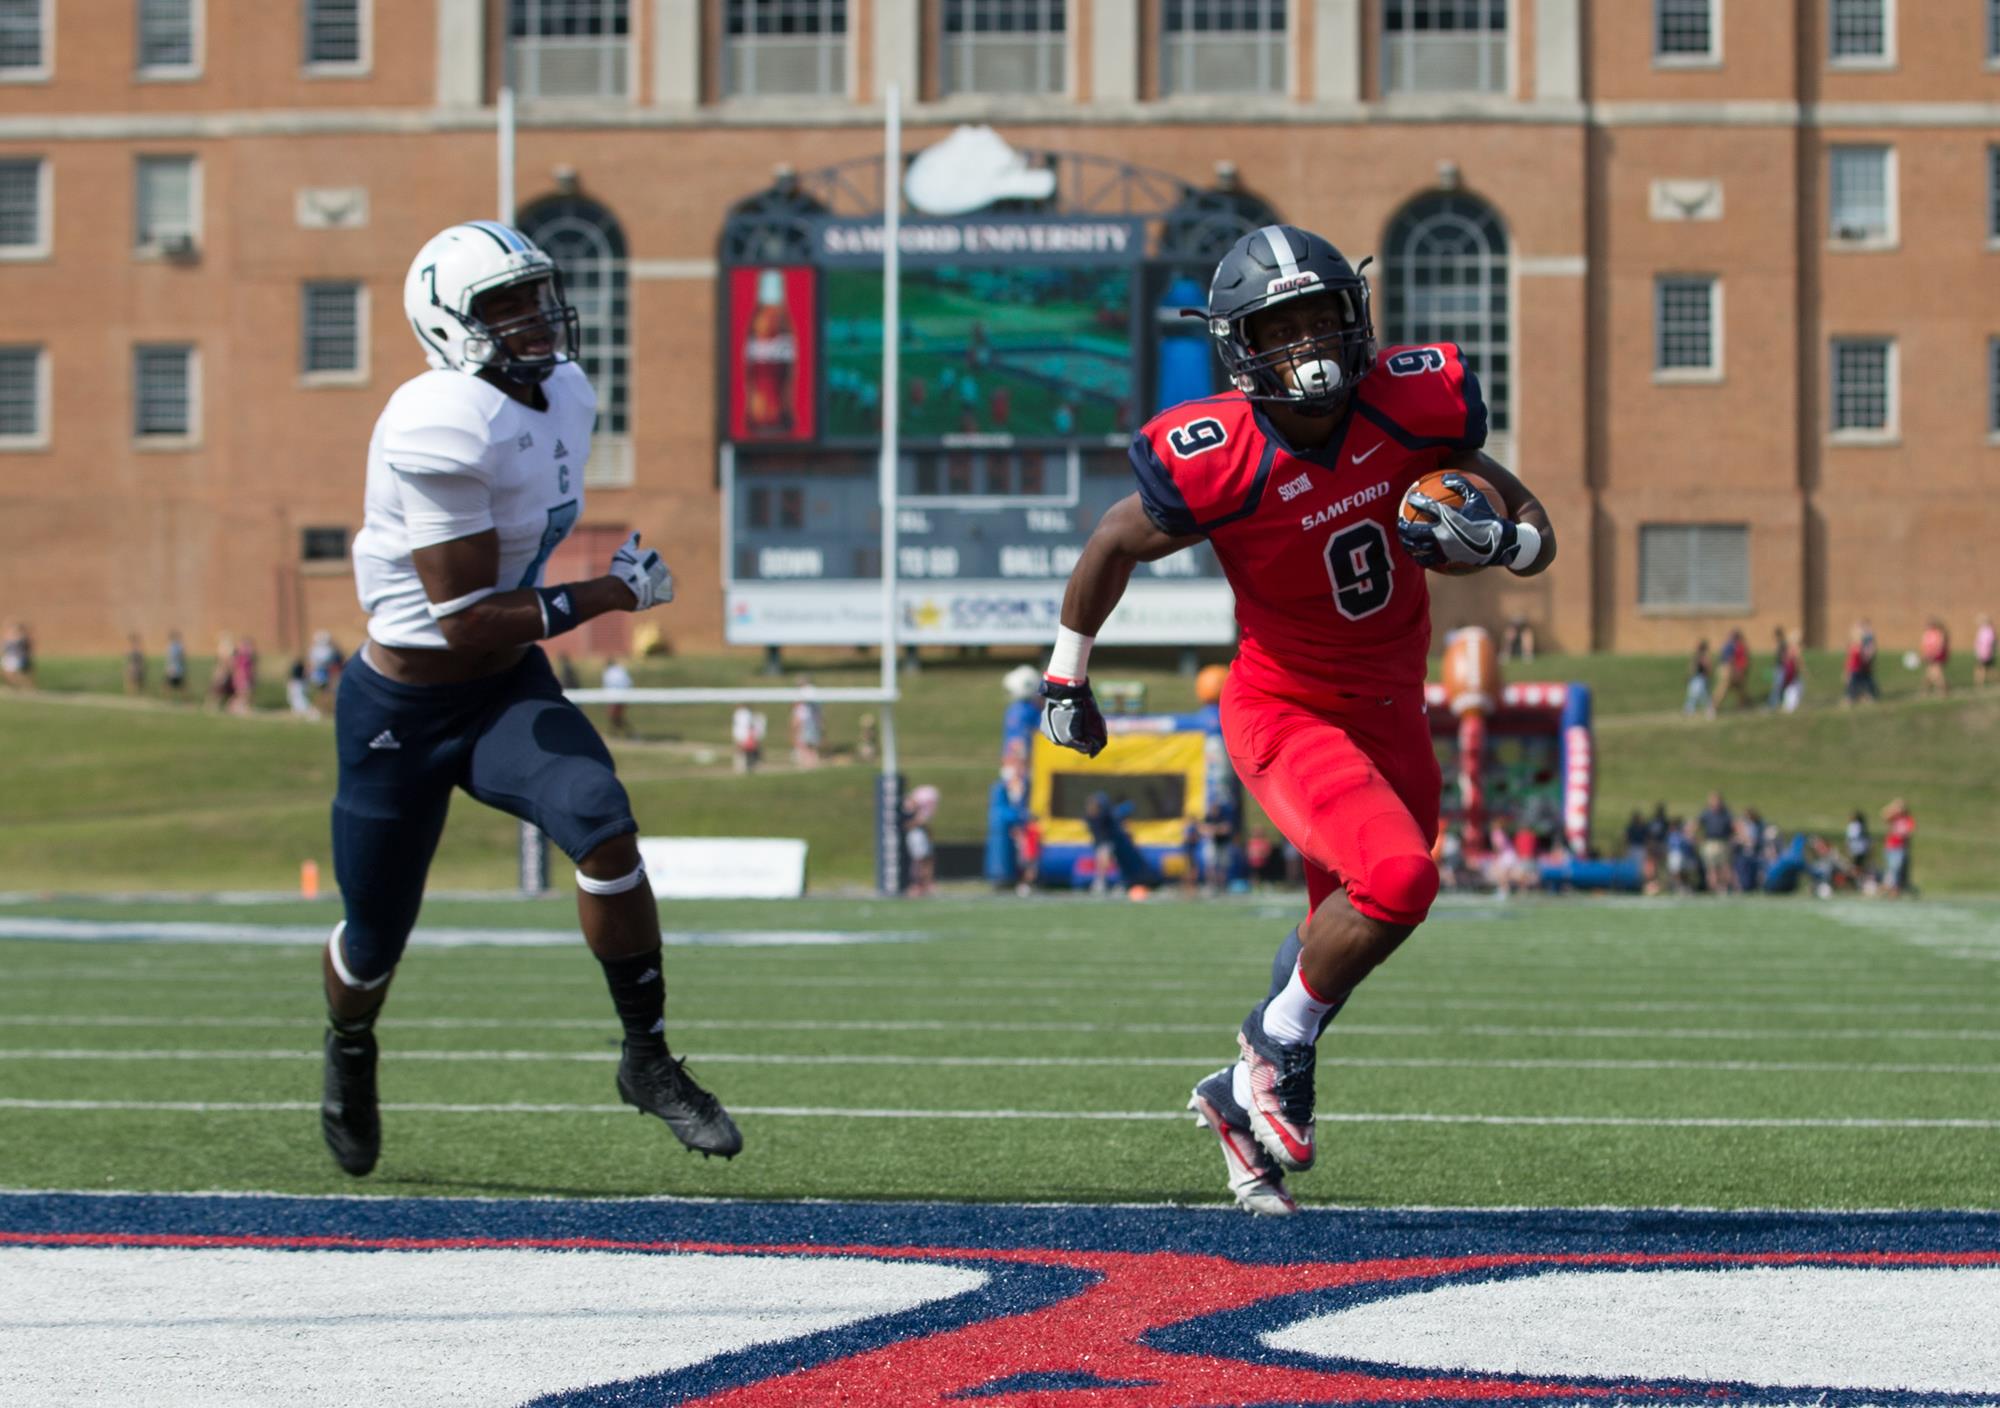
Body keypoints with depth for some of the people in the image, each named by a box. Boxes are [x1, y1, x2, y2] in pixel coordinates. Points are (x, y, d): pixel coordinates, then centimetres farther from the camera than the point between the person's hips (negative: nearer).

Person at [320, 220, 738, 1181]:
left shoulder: (565, 397, 0)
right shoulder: (444, 428, -26)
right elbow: (468, 621, -26)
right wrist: (606, 596, -22)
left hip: (508, 689, 6)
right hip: (404, 712, -6)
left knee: (604, 829, -22)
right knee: (375, 940, 9)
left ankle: (648, 1059, -8)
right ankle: (351, 1060, 44)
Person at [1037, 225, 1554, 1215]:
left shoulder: (1411, 406, -14)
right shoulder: (1217, 463, -25)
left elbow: (1537, 534, -2)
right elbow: (1115, 544, -4)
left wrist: (1492, 538, -26)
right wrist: (1066, 673, 7)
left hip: (1390, 712, 6)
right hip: (1287, 714, -6)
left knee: (1346, 929, 16)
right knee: (1396, 881, -27)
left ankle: (1244, 1098, 36)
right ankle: (1278, 1051, -2)